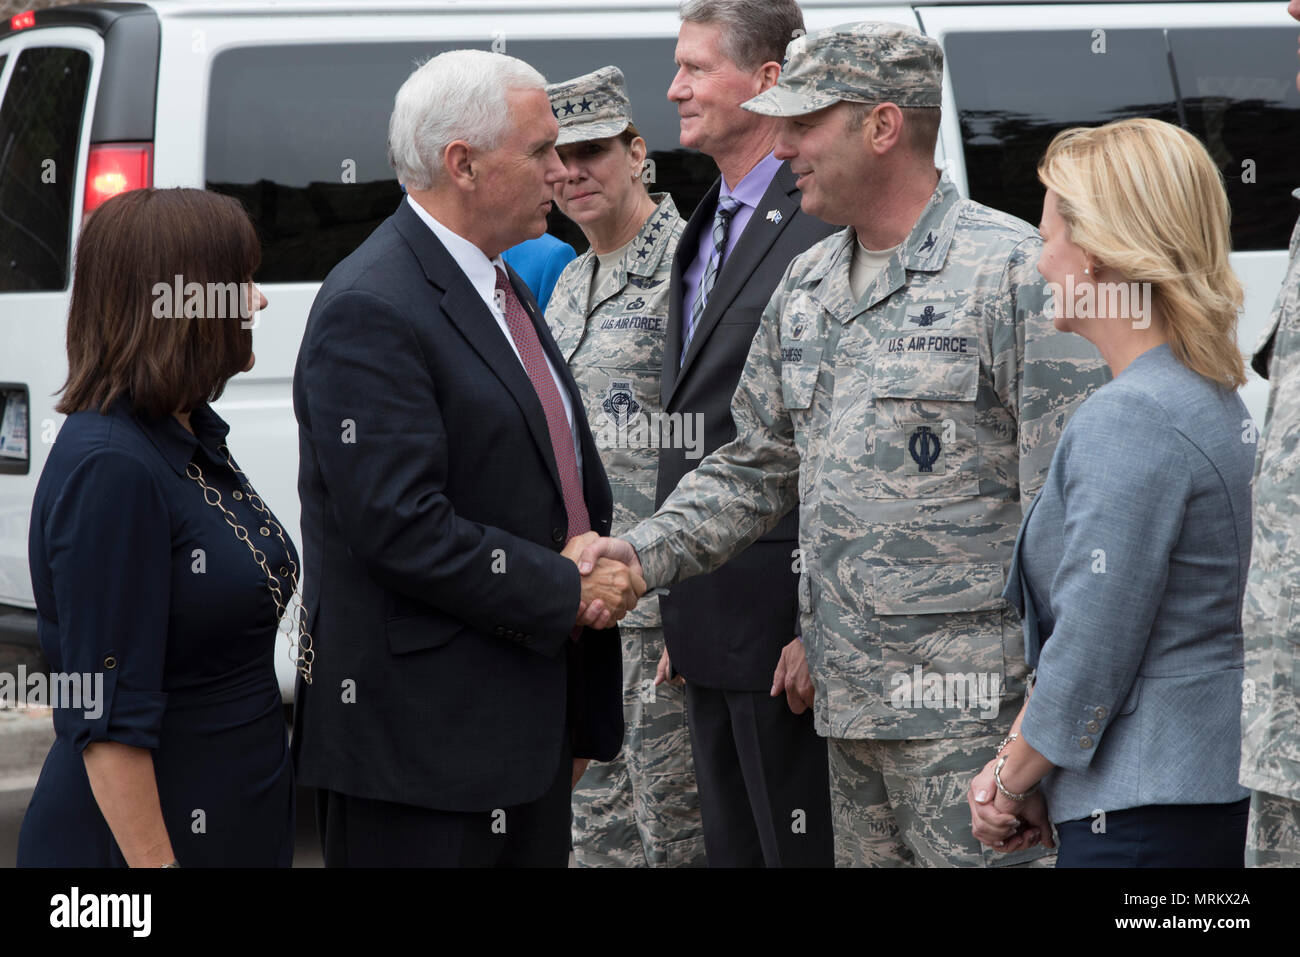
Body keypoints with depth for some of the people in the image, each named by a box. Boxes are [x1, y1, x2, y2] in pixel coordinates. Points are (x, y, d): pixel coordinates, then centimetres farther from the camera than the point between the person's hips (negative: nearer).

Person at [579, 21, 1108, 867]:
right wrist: (648, 551, 6)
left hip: (973, 703, -8)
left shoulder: (1014, 271, -9)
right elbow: (758, 466, 22)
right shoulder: (807, 287, 15)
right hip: (850, 702, 8)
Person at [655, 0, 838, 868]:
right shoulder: (705, 232, 17)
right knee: (733, 850, 15)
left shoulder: (826, 233, -15)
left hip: (786, 631, -10)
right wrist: (679, 618, 18)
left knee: (800, 848, -3)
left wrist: (819, 627, -21)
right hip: (714, 630, 10)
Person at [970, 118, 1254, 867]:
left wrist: (1012, 781, -4)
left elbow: (1092, 655, -17)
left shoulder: (1128, 421, -17)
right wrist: (1016, 764, 10)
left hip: (1145, 820, -9)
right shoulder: (1216, 400, 14)